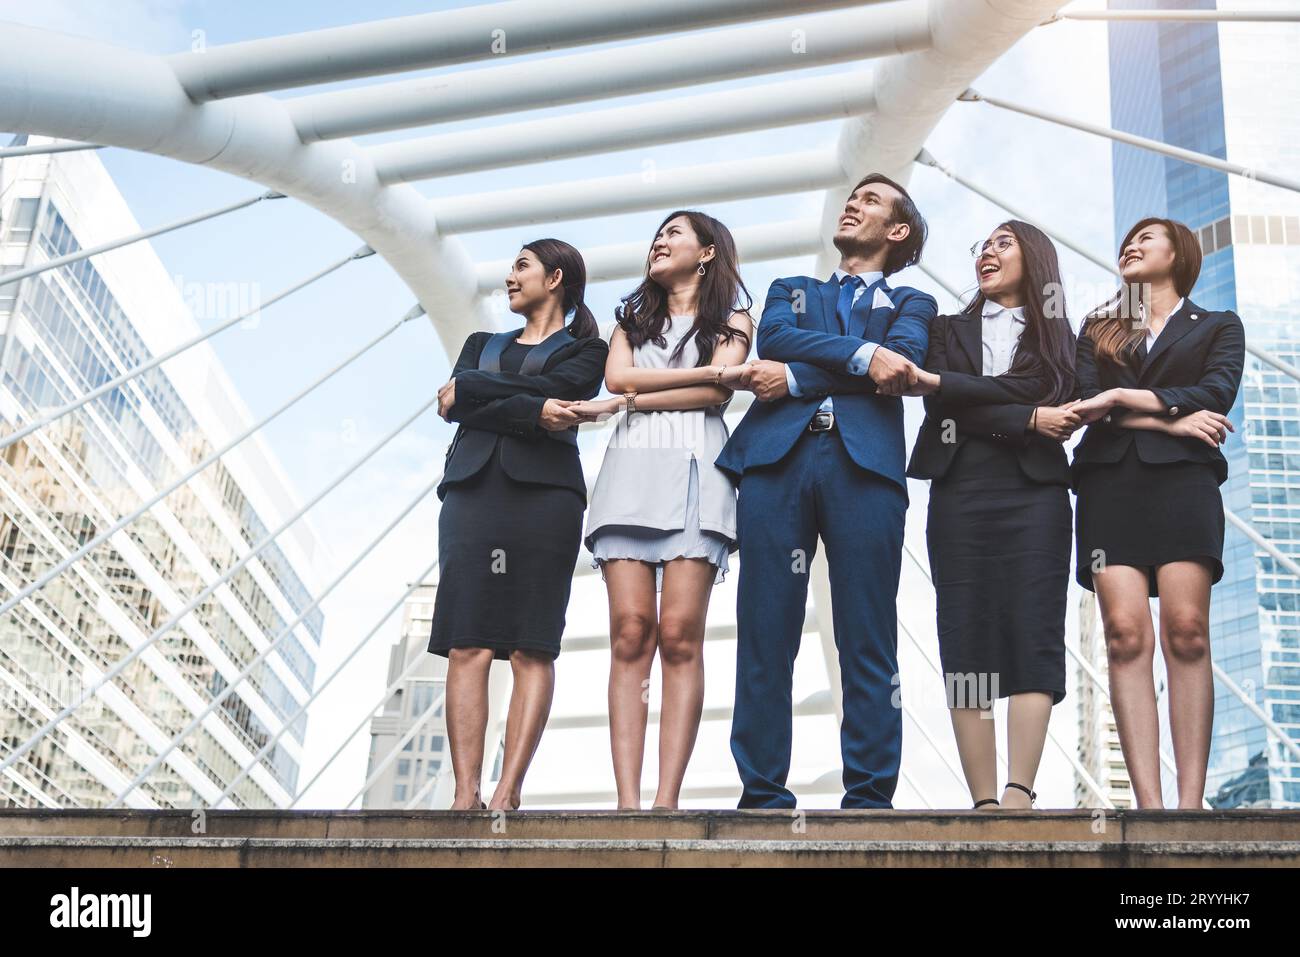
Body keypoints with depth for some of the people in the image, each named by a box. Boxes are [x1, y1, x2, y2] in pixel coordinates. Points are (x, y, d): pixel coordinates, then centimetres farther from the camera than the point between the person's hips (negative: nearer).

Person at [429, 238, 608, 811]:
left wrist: (468, 389, 1)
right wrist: (531, 412, -7)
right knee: (467, 648, -9)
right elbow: (452, 406, 7)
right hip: (472, 489, 4)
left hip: (544, 491, -3)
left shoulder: (586, 350, 16)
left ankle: (507, 795, -16)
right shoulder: (482, 345, 27)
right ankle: (465, 794, -14)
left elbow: (546, 388, -6)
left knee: (531, 649, -10)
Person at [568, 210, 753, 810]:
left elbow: (717, 394, -1)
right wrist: (703, 372, -1)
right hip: (630, 467, 3)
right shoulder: (633, 315, 28)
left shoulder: (731, 313, 17)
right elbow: (616, 376, 7)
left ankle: (667, 800, -18)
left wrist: (627, 401, -1)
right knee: (630, 633, -11)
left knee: (679, 634, -14)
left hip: (695, 468, -3)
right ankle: (627, 800, -17)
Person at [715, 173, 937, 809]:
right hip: (776, 457, 2)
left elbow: (903, 363, 0)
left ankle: (869, 796, -4)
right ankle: (762, 795, -3)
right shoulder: (790, 292, 30)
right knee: (765, 633, -5)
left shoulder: (911, 303, 24)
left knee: (868, 640, -6)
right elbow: (772, 339, 6)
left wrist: (795, 377, -3)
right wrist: (863, 355, -6)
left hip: (864, 463, -1)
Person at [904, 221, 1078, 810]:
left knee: (1032, 634, -12)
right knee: (966, 641, -5)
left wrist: (943, 383, -8)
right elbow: (946, 410, 2)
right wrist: (1028, 418, -8)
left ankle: (1019, 794, -18)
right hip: (959, 493, 1)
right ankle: (984, 802, -6)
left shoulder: (1056, 337, 16)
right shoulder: (949, 330, 19)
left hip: (1033, 493, -1)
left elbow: (1053, 403, -4)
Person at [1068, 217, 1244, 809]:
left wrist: (1123, 397, -7)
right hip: (1109, 484, 1)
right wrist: (1170, 421, -7)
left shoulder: (1218, 327, 19)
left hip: (1182, 479, -1)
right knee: (1126, 634, -13)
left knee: (1187, 631, -15)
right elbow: (1085, 401, 5)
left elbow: (1216, 394, -1)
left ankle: (1191, 802, -17)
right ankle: (1148, 805, -18)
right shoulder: (1099, 329, 24)